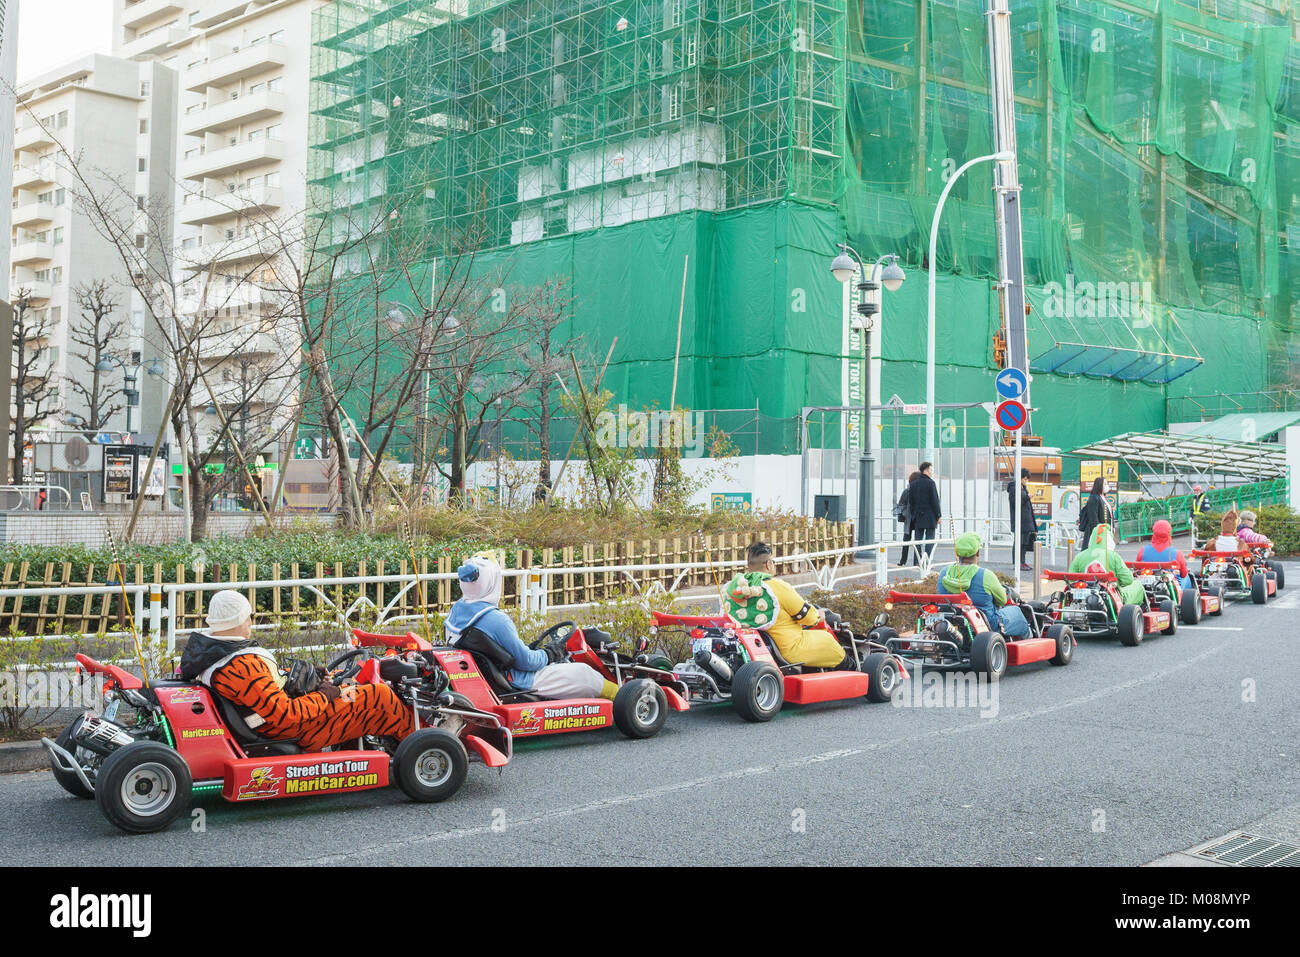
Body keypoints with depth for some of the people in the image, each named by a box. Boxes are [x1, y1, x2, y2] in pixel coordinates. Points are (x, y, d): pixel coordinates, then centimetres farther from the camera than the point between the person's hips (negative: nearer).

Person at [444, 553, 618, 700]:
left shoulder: (455, 610, -1)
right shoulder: (495, 620, -29)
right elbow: (526, 661, -22)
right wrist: (550, 653, -2)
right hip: (513, 684, -9)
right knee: (583, 672, 4)